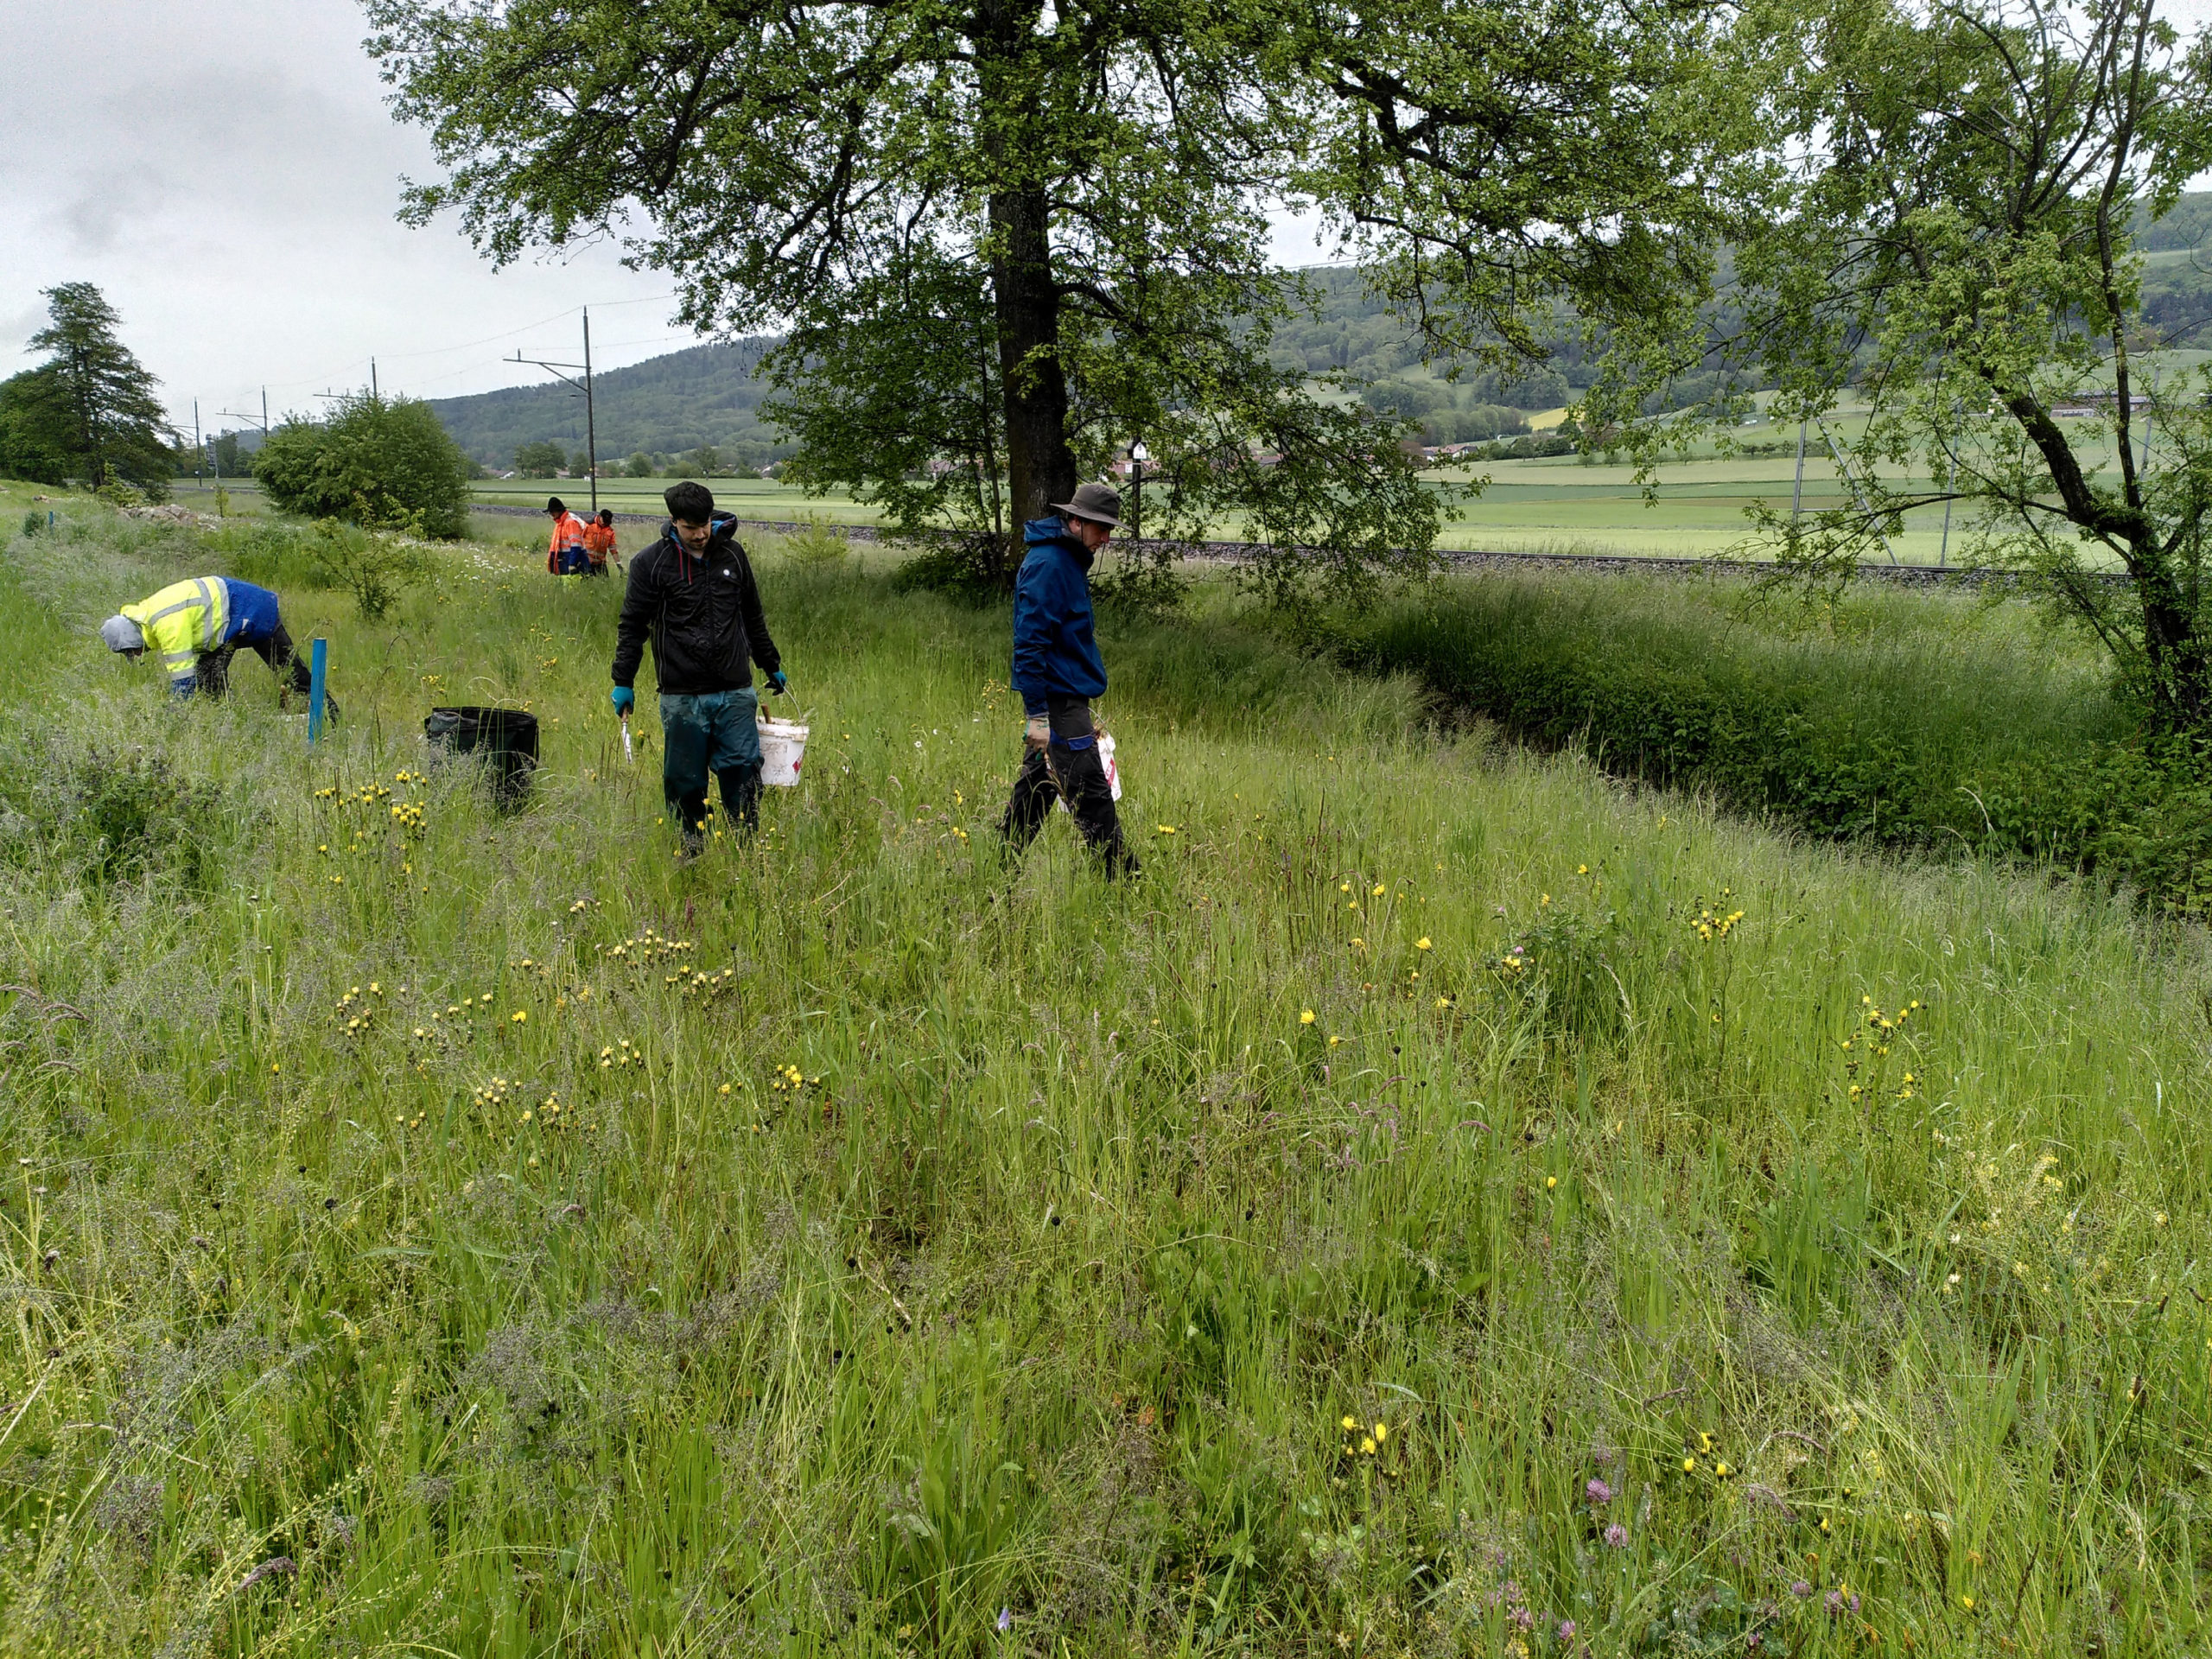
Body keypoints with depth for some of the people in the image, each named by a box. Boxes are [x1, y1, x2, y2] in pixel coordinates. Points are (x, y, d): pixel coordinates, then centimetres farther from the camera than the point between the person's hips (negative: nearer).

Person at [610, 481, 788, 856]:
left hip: (736, 692, 2)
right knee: (684, 779, 4)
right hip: (682, 697, -2)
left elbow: (753, 618, 20)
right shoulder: (651, 563, -2)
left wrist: (772, 667, 26)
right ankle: (691, 850, 19)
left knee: (744, 770, 1)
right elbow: (632, 625, 3)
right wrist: (623, 682, -1)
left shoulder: (732, 554, 8)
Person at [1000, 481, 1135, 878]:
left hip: (1066, 699, 10)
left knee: (1037, 789, 15)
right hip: (1057, 701, -10)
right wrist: (1037, 715, -23)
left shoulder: (1069, 561, 16)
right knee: (1092, 797, -7)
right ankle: (1123, 879, -3)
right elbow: (1029, 642, -21)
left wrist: (1083, 714, 25)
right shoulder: (1047, 564, -16)